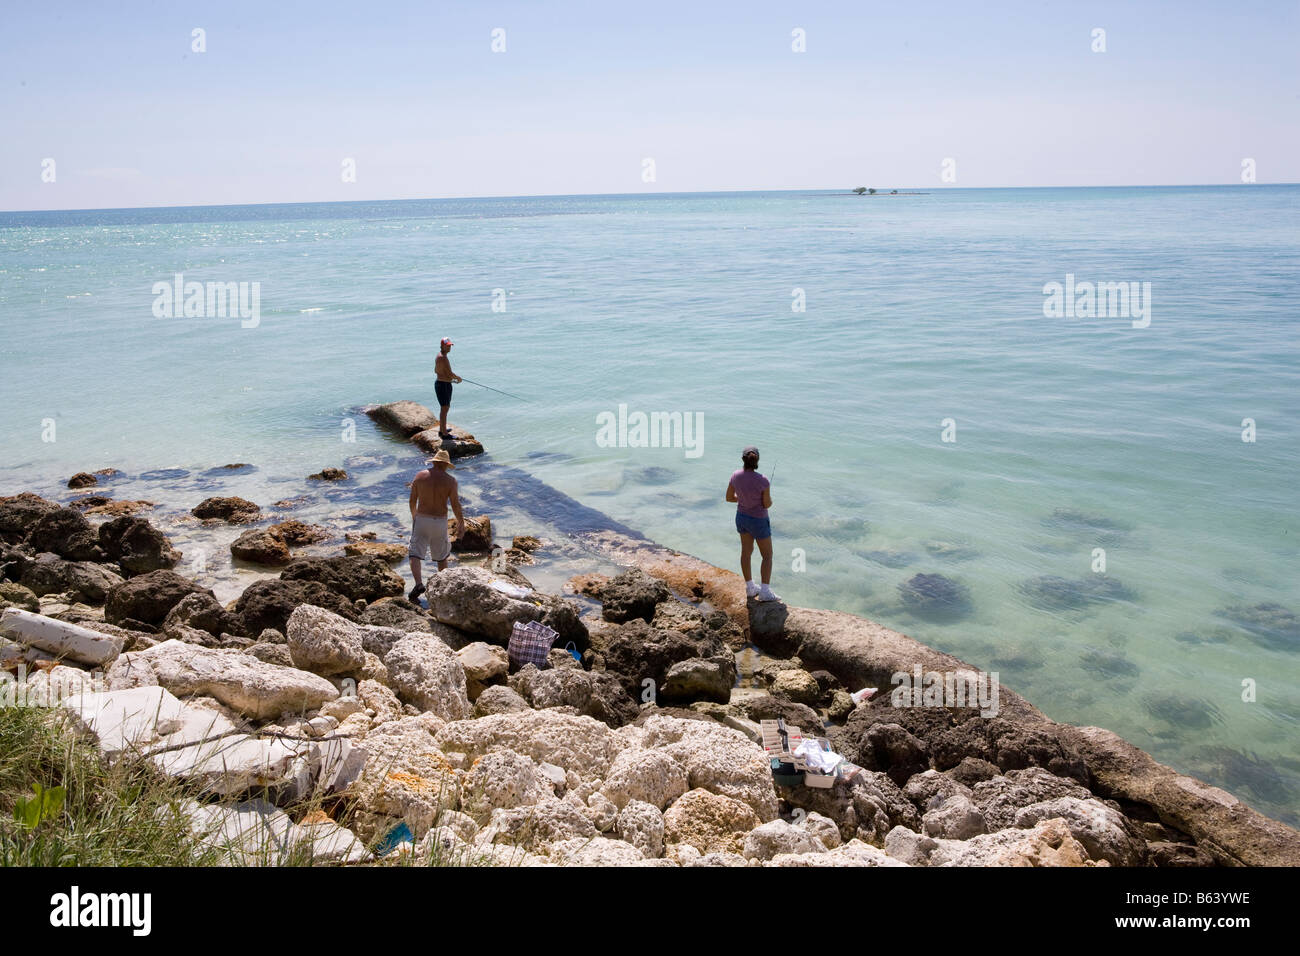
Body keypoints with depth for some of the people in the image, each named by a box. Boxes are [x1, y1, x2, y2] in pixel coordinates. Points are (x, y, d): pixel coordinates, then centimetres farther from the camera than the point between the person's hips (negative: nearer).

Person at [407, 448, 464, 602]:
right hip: (440, 521, 0)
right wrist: (461, 524, 3)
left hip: (421, 519, 0)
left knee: (415, 553, -2)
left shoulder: (420, 476, 0)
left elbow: (412, 500, 6)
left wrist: (414, 516, 22)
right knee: (442, 555, 18)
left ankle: (419, 584, -22)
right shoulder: (450, 481, -6)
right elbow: (456, 505, -8)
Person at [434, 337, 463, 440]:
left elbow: (436, 370, 24)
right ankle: (444, 434, -1)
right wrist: (458, 378, -3)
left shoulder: (439, 356, 11)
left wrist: (450, 377, 26)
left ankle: (441, 430, 34)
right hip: (444, 385, -11)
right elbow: (450, 374, -22)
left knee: (445, 407, 22)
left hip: (440, 384, 11)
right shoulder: (443, 358, -21)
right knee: (444, 409, -5)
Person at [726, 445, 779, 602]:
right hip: (758, 521, -5)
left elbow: (729, 497, -3)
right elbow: (768, 504, -18)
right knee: (767, 555, 10)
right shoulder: (763, 481, -29)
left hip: (742, 517, 5)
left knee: (746, 551, 19)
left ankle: (750, 588, 30)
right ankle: (765, 592, 7)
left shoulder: (736, 476, -14)